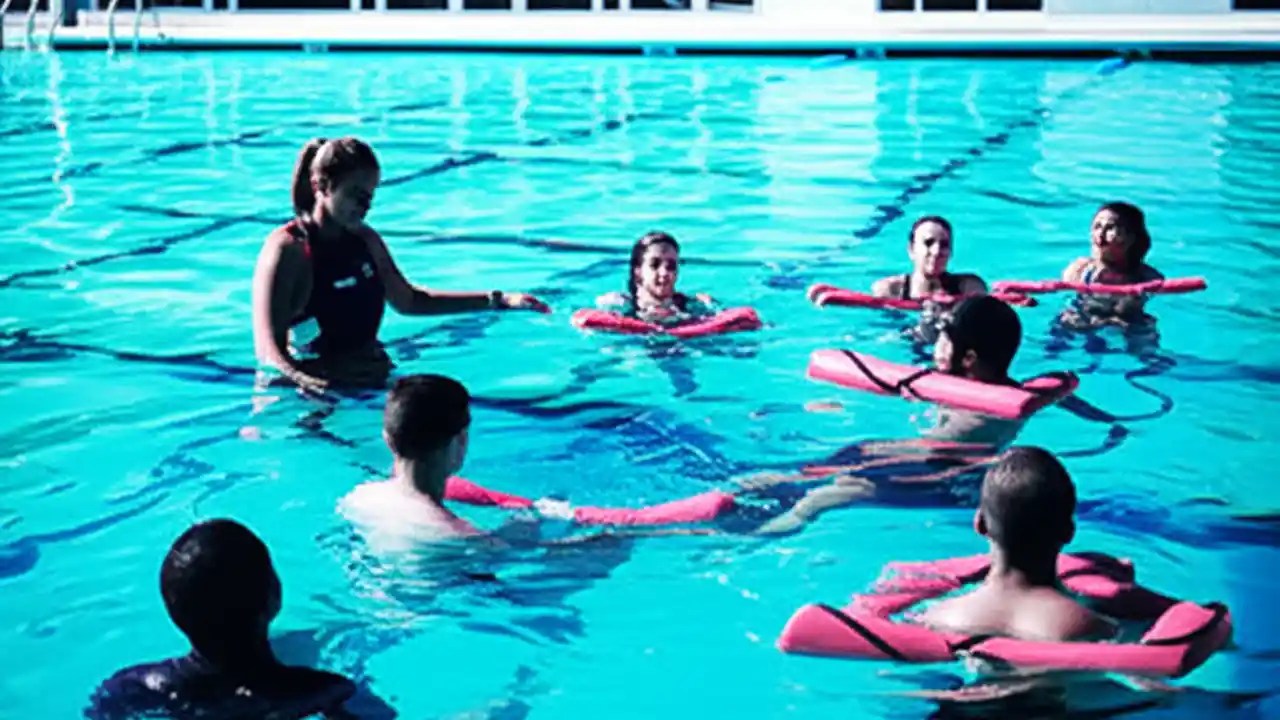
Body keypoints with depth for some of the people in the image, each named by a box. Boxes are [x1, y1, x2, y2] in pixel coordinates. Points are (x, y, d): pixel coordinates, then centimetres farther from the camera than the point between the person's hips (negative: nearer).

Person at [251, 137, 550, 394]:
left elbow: (409, 301, 26)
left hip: (368, 378, 6)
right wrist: (300, 380, -43)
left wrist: (498, 300, 22)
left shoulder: (365, 241, 11)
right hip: (317, 383, -6)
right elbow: (268, 347, -20)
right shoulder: (288, 249, -11)